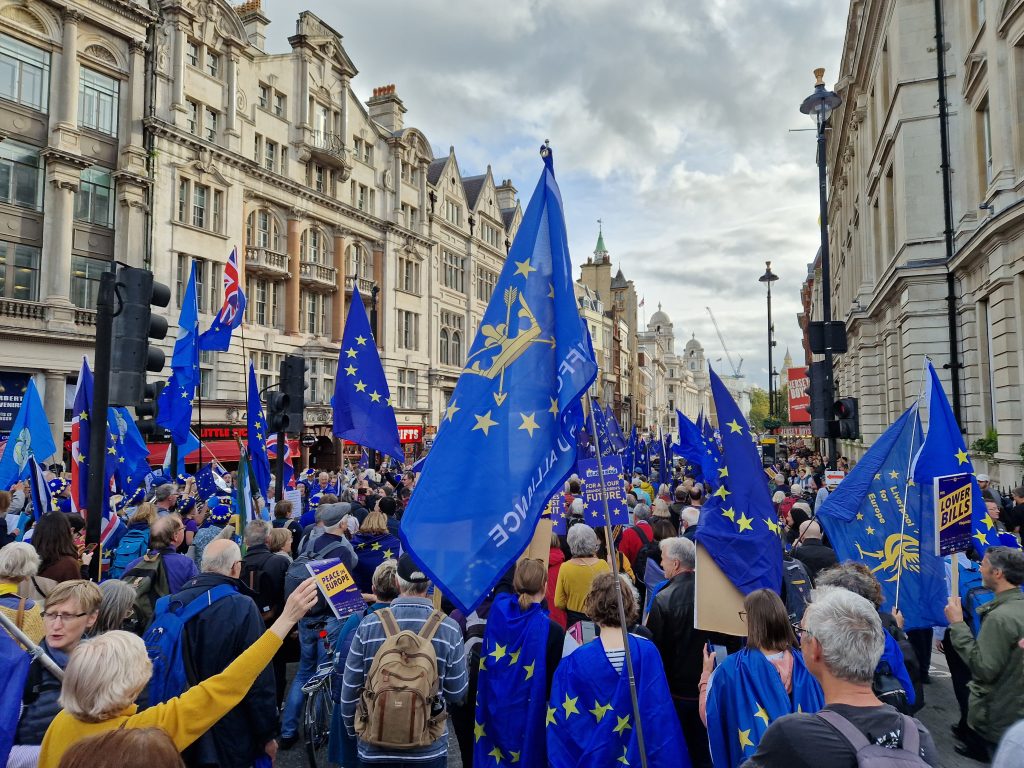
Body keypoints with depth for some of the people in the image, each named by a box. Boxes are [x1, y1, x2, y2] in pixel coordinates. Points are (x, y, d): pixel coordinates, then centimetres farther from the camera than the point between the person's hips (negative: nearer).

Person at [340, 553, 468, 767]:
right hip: (429, 749, 0)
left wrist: (353, 729, 13)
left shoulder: (369, 625, -13)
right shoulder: (449, 629, -14)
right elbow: (457, 693, -6)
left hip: (374, 749, 1)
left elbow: (349, 689, -5)